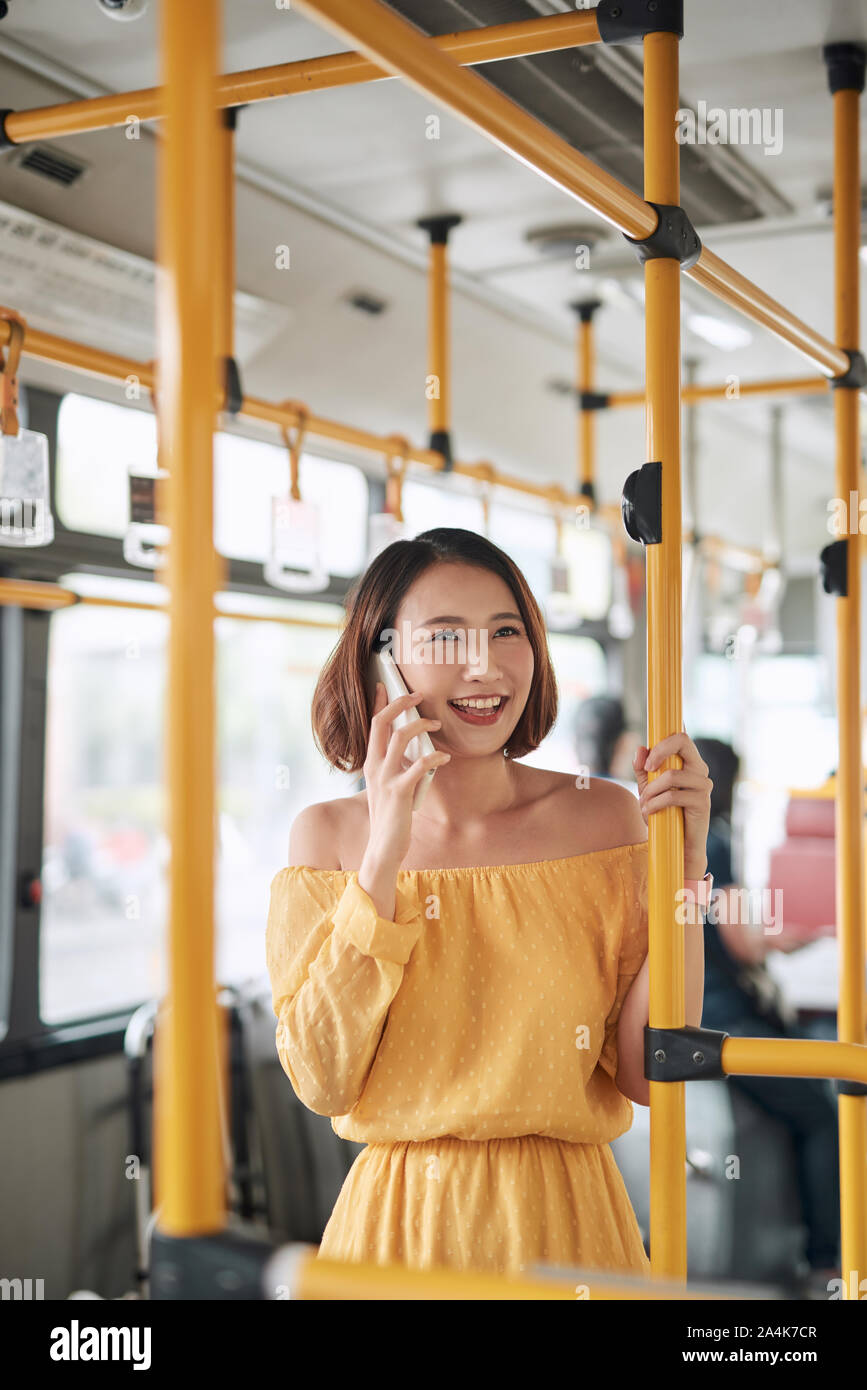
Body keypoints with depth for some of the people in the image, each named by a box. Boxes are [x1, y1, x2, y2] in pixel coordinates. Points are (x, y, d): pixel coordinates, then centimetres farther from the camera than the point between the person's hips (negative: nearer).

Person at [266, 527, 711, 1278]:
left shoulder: (603, 816, -5)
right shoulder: (329, 835, -4)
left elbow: (648, 1077, -7)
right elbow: (322, 1084, -13)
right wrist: (384, 857, -19)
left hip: (569, 1221, 0)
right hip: (399, 1221, 0)